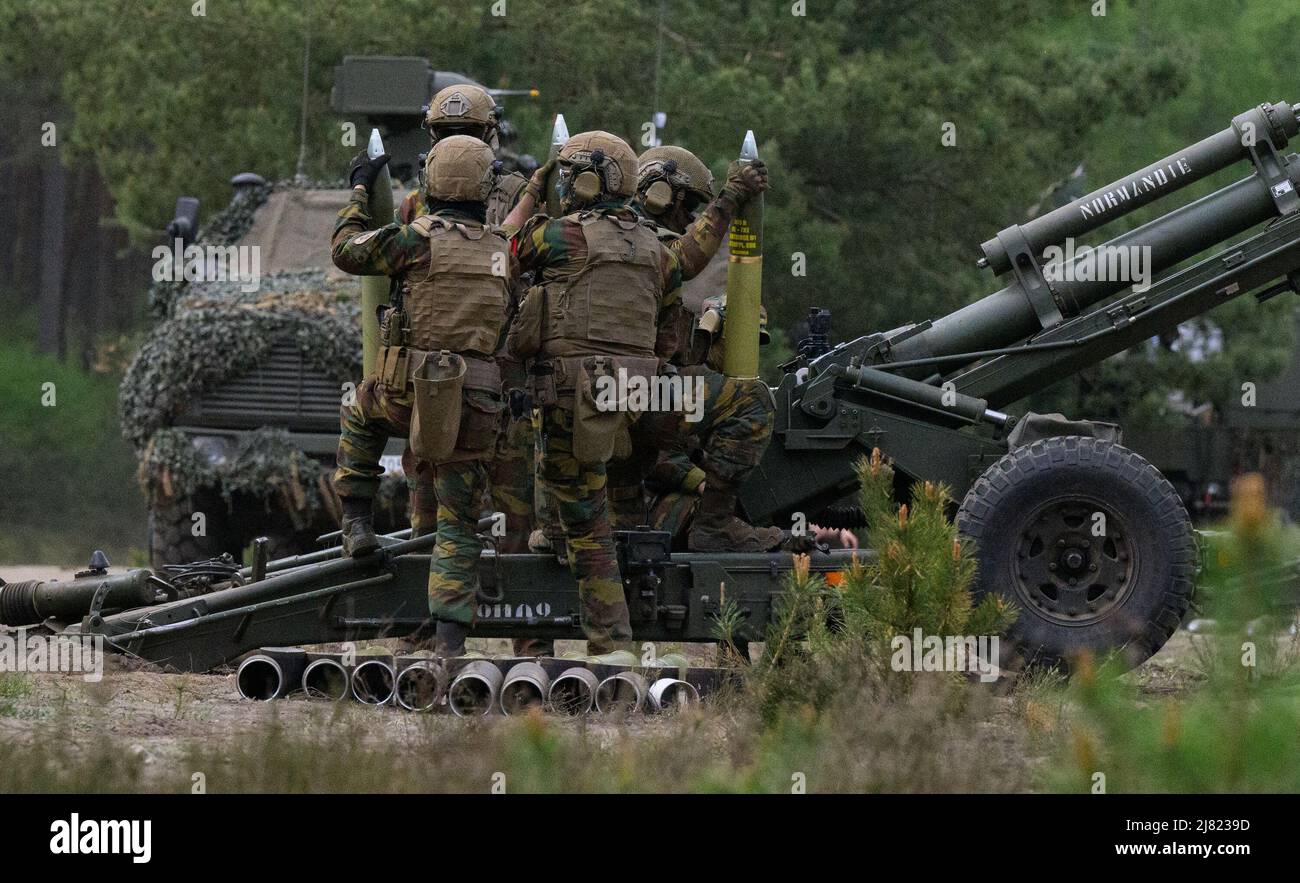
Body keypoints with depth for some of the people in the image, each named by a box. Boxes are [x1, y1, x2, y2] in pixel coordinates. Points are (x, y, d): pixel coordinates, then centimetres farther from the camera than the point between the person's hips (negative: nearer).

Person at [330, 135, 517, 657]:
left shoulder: (421, 238, -4)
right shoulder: (503, 252, 10)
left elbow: (347, 251, 8)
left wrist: (358, 192, 23)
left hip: (413, 393, -2)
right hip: (475, 407, 2)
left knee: (362, 413, 34)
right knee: (459, 525, 9)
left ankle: (356, 523, 27)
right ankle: (450, 638, -3)